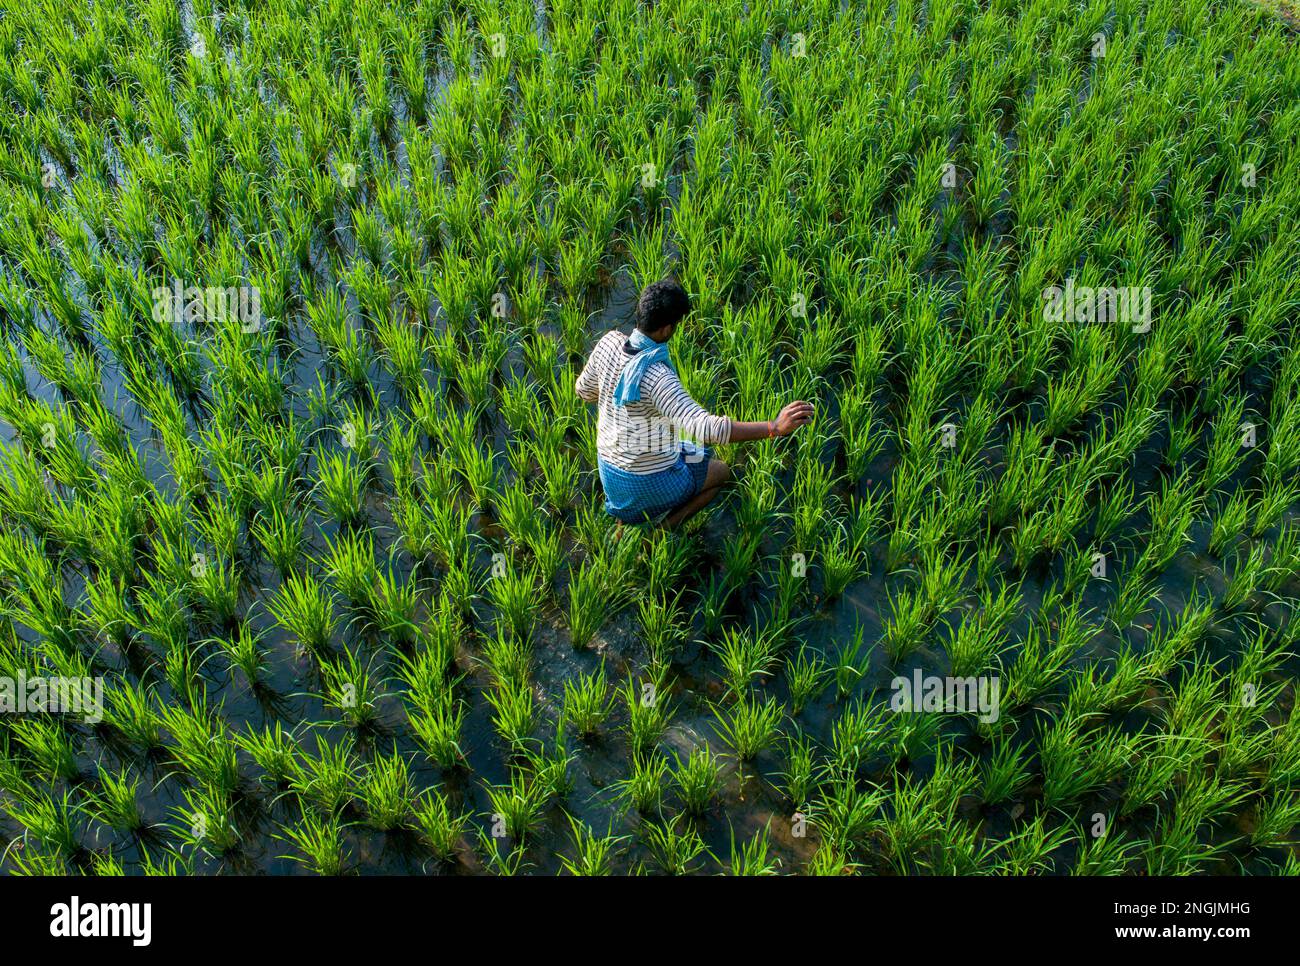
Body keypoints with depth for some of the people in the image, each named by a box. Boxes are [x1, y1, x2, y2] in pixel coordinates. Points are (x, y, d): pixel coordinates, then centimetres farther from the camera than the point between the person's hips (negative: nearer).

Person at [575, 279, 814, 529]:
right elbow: (706, 429, -45)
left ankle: (625, 515, 23)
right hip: (652, 482, -7)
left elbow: (584, 390, 5)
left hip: (609, 469, 7)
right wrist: (775, 427, -46)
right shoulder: (659, 378, -35)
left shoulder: (609, 342, -13)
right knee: (722, 472, 21)